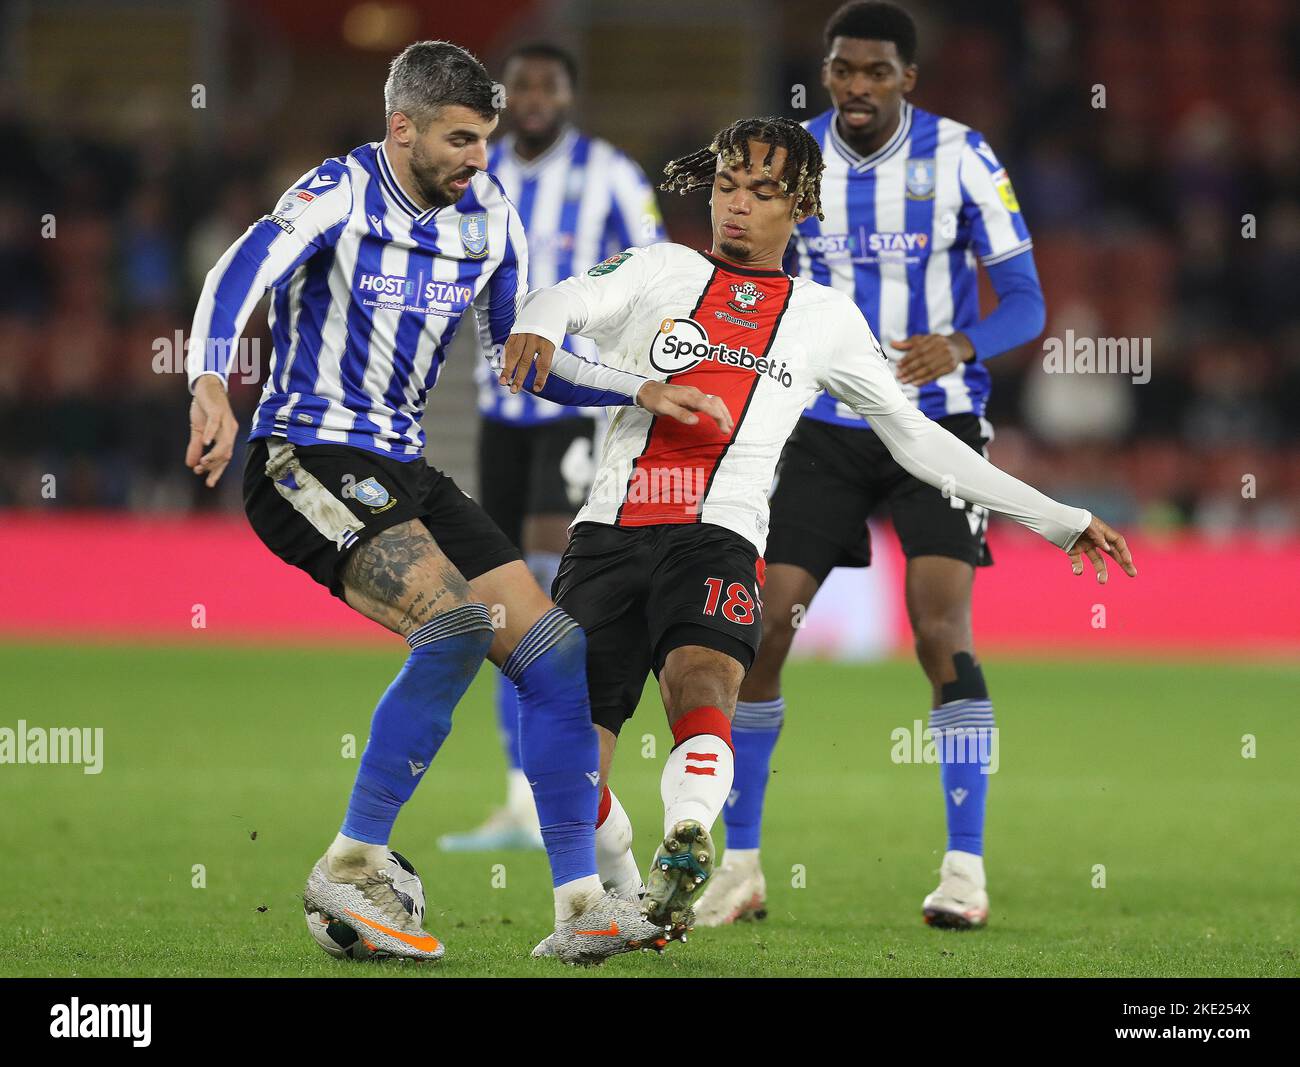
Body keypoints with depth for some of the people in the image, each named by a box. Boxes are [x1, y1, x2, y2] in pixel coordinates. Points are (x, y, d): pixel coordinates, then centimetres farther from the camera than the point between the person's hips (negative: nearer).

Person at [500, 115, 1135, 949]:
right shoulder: (659, 271, 18)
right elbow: (571, 301, -1)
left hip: (718, 539, -1)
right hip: (608, 533, 1)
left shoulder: (826, 318, 20)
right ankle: (618, 901, 21)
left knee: (701, 677, -34)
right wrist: (538, 327, -29)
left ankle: (687, 842, -58)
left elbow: (917, 439, 24)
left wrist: (1061, 521, 20)